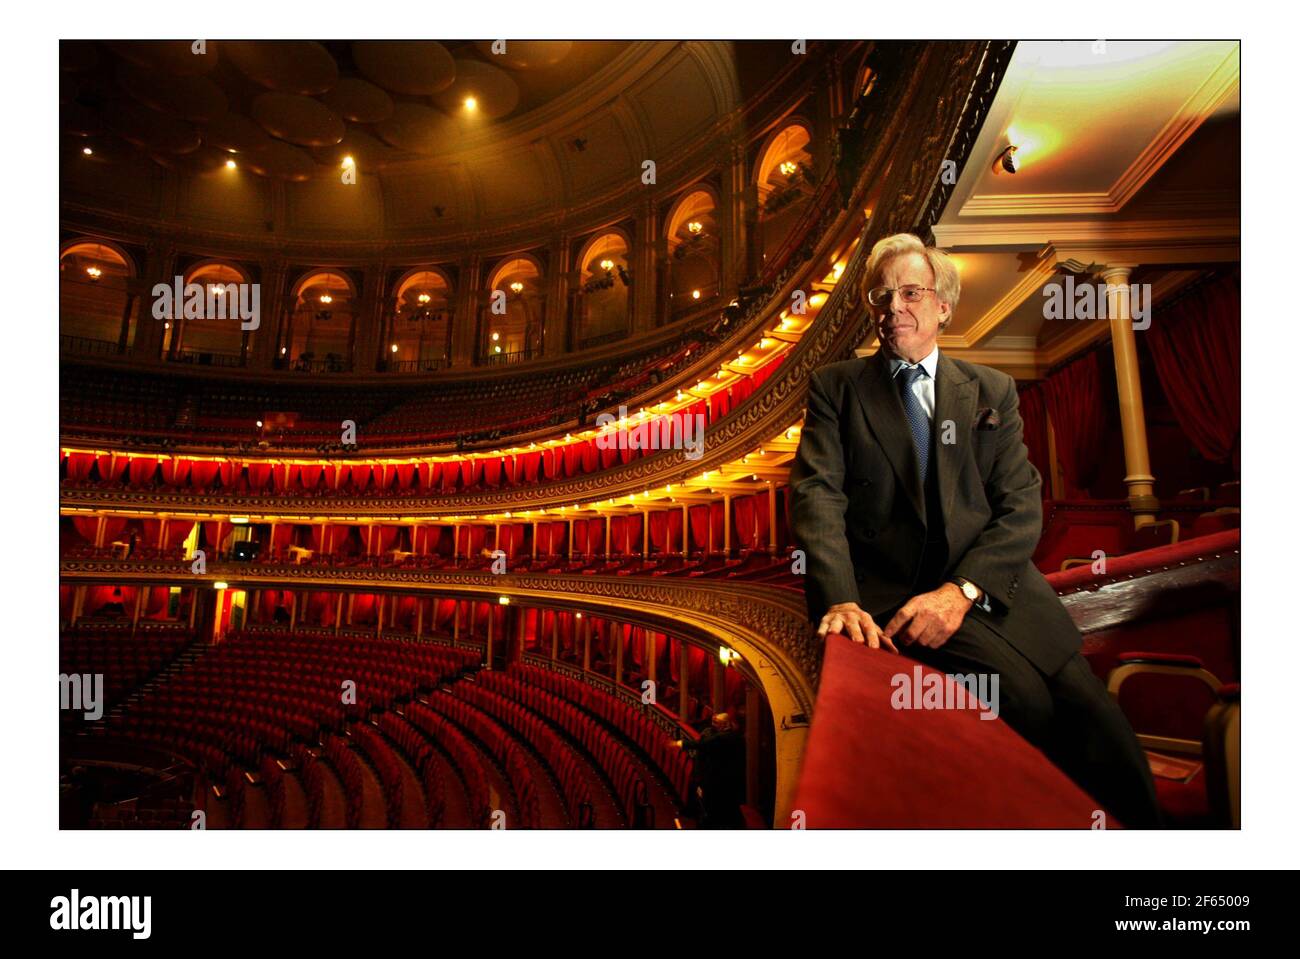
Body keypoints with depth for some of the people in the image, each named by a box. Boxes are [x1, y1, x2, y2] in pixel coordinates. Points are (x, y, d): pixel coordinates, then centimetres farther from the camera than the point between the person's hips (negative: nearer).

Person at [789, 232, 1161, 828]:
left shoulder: (992, 391, 14)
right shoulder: (836, 387, 8)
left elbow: (1021, 506, 4)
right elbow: (817, 493, -6)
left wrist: (962, 589, -14)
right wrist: (839, 599, -22)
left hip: (994, 587, 3)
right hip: (895, 593, -2)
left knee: (1101, 731, -15)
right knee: (1026, 698, -24)